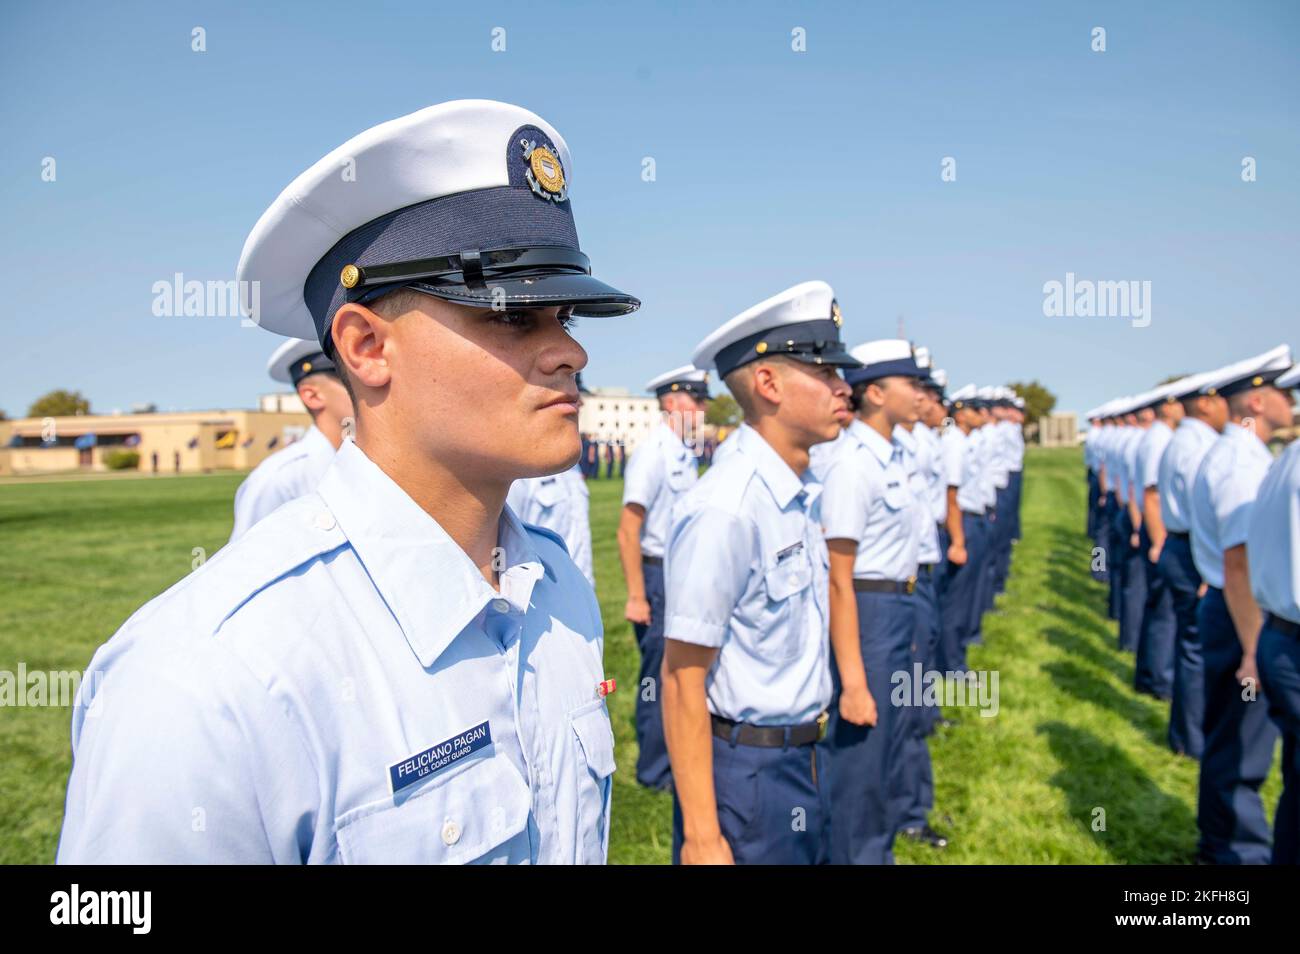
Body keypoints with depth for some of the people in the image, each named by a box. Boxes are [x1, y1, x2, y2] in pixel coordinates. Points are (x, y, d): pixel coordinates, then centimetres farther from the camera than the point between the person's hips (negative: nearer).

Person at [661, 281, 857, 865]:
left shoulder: (803, 496, 4)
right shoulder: (724, 509, -23)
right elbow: (682, 680, -21)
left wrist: (808, 761, 17)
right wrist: (701, 835, -18)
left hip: (806, 764, 8)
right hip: (745, 776, -8)